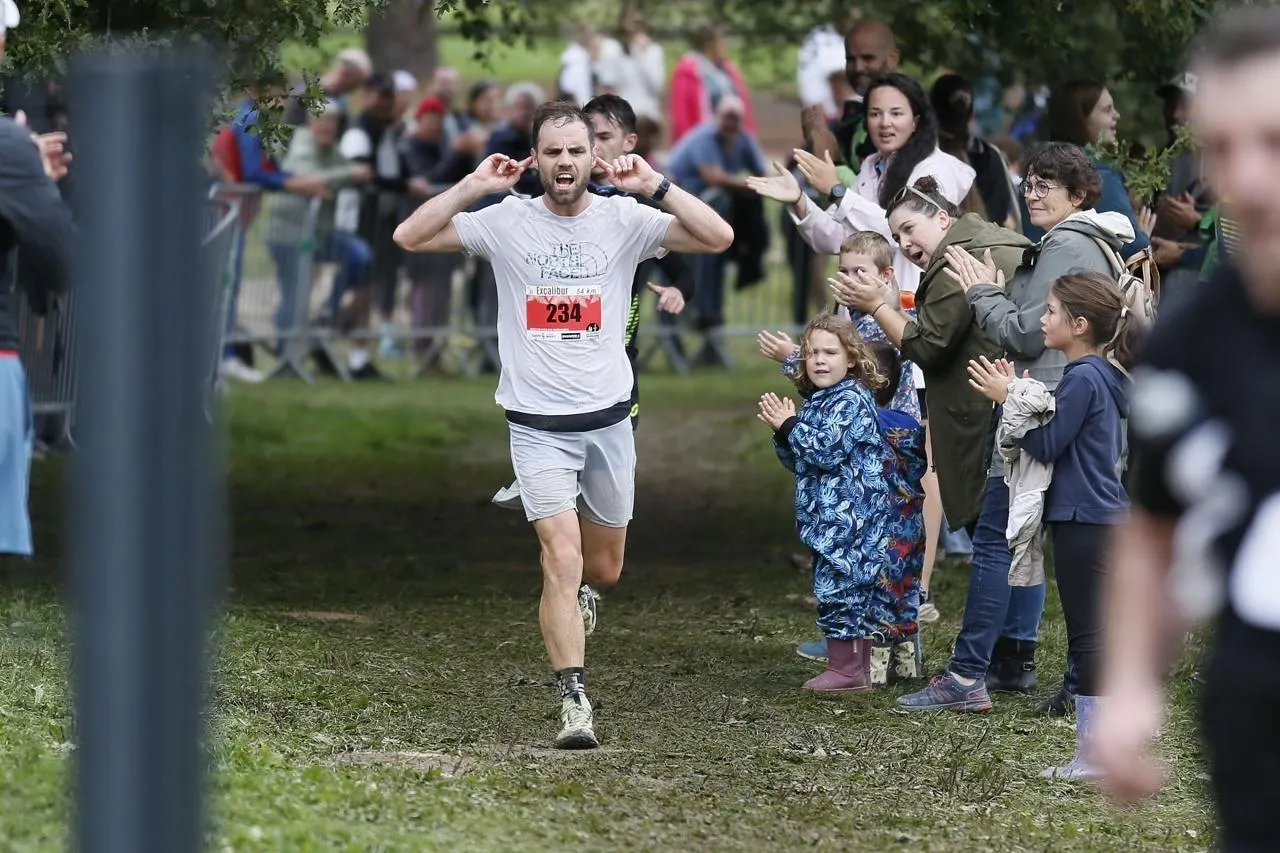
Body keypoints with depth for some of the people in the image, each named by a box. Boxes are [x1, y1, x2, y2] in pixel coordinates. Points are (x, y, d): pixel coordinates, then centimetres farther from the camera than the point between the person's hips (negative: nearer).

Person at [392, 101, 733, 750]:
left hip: (608, 418, 2)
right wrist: (474, 186, -15)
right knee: (563, 557, -17)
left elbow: (719, 238, -12)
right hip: (537, 423, -2)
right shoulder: (506, 222, -3)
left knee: (603, 569, 15)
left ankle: (566, 599, 51)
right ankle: (574, 702, -14)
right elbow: (409, 237, -9)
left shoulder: (624, 220, -2)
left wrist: (655, 185, -18)